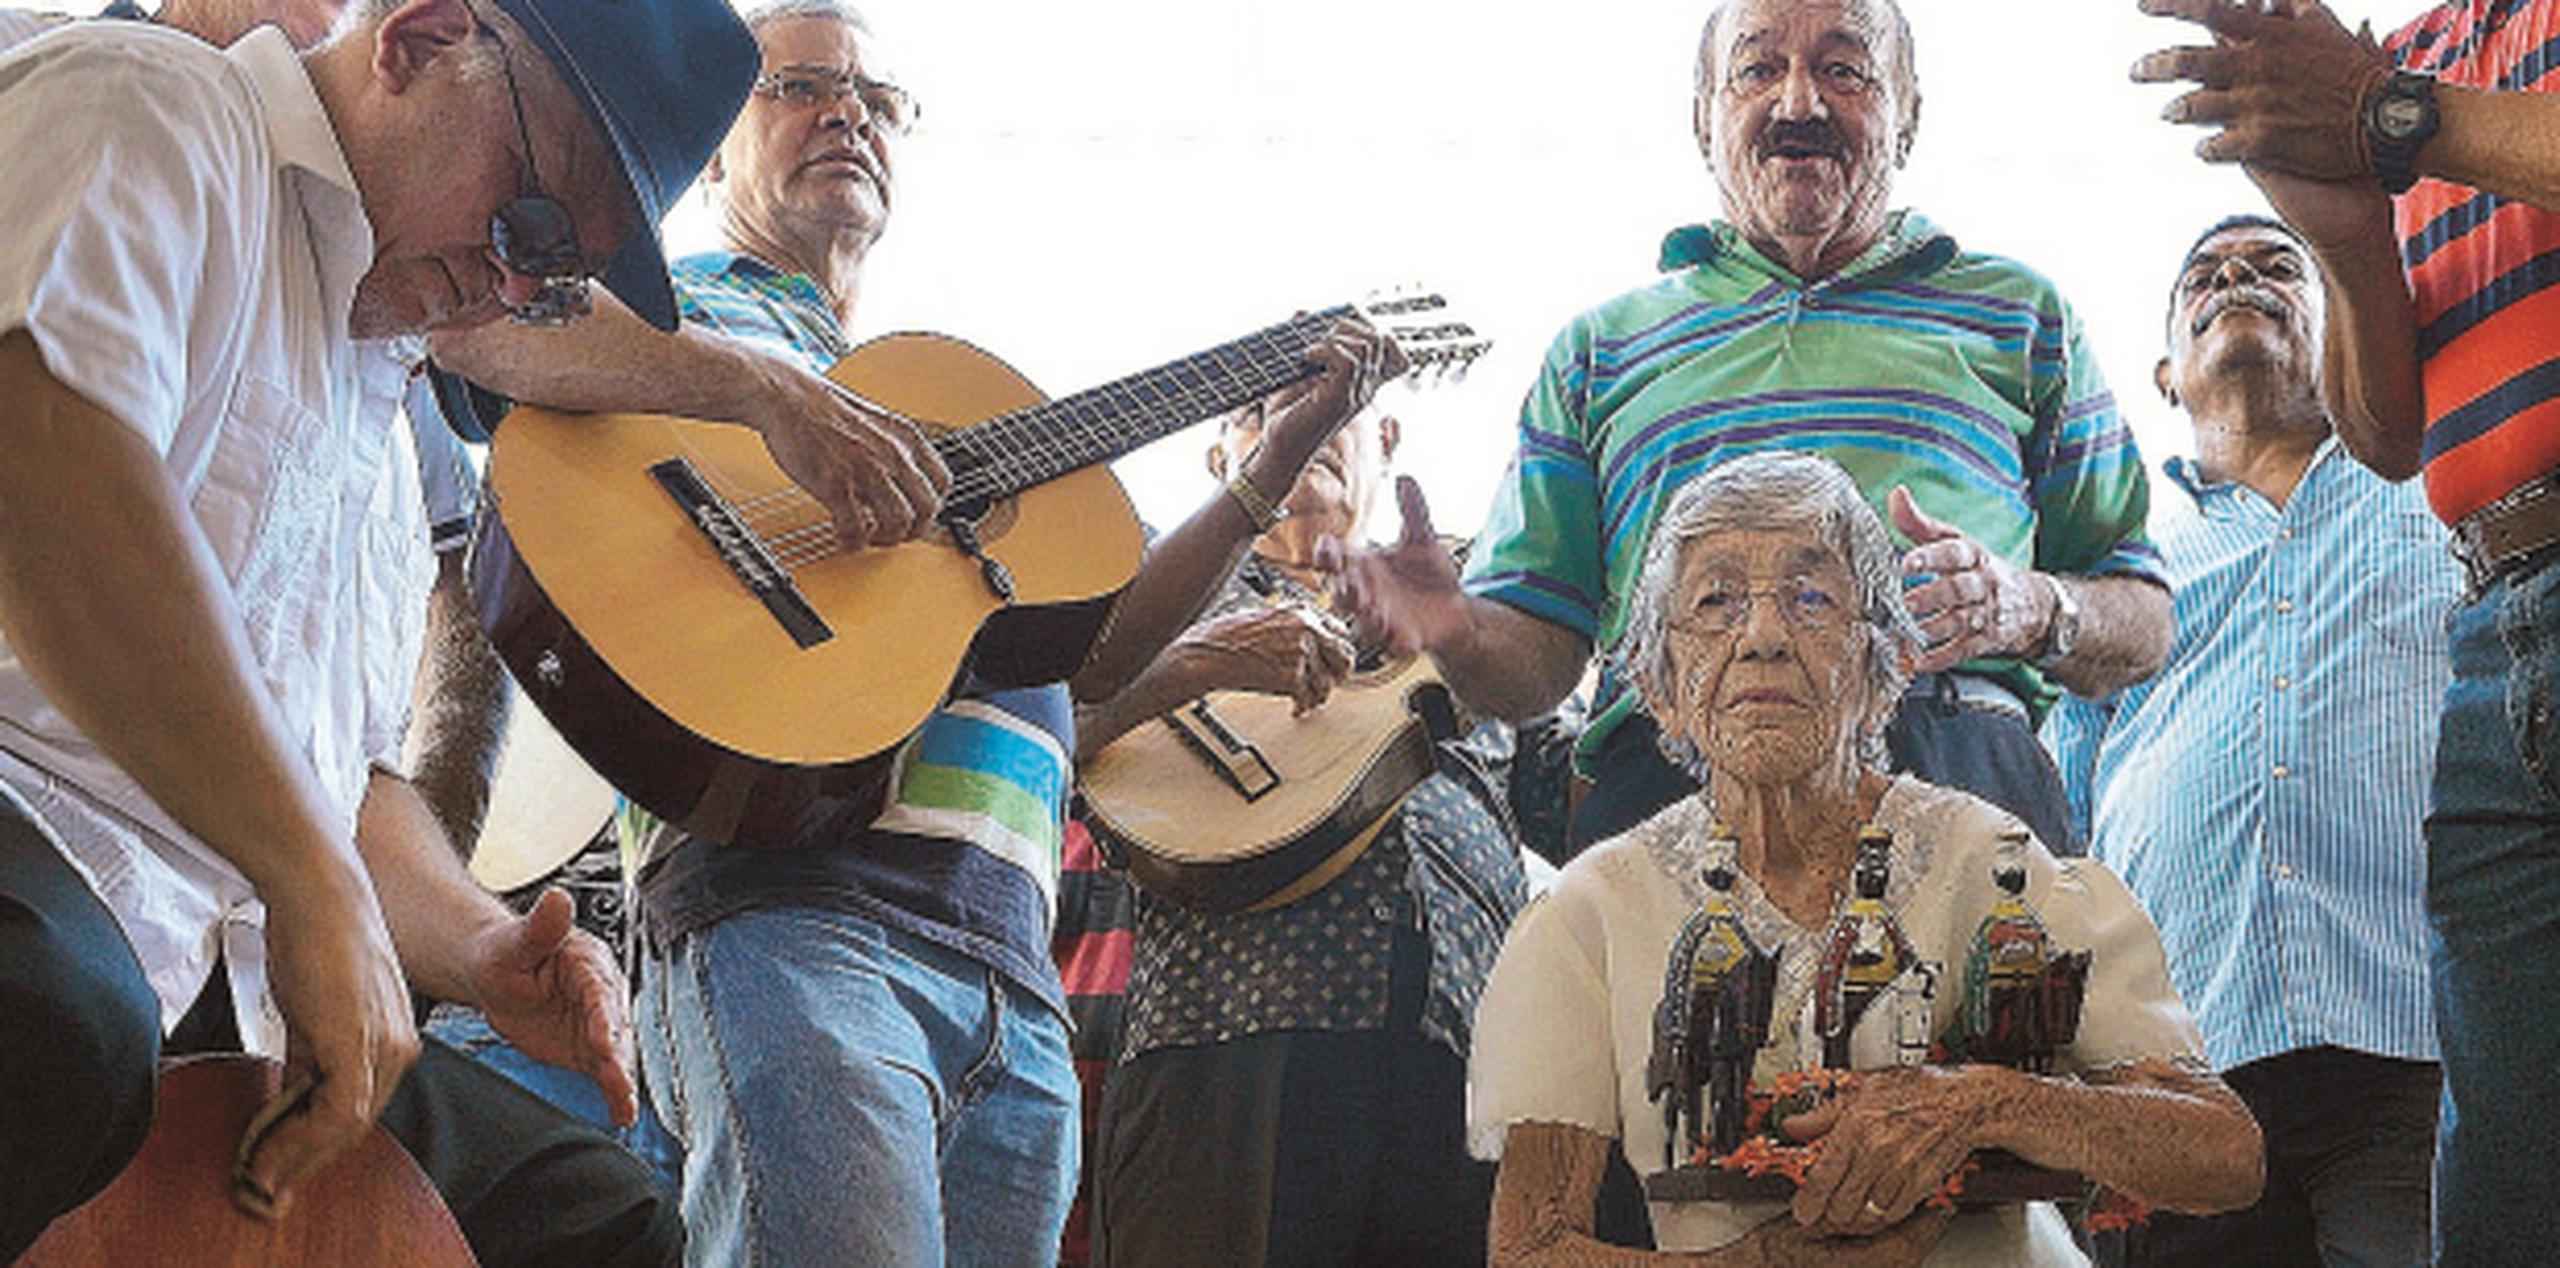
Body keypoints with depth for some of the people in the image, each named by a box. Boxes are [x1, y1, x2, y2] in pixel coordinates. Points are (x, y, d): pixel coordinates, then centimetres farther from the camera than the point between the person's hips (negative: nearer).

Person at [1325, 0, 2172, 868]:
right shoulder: (1602, 347, 27)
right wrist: (1458, 632, -3)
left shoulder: (2018, 314, 25)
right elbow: (1534, 666, 21)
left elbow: (2145, 630, 22)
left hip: (1953, 764, 0)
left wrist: (2032, 612, -1)